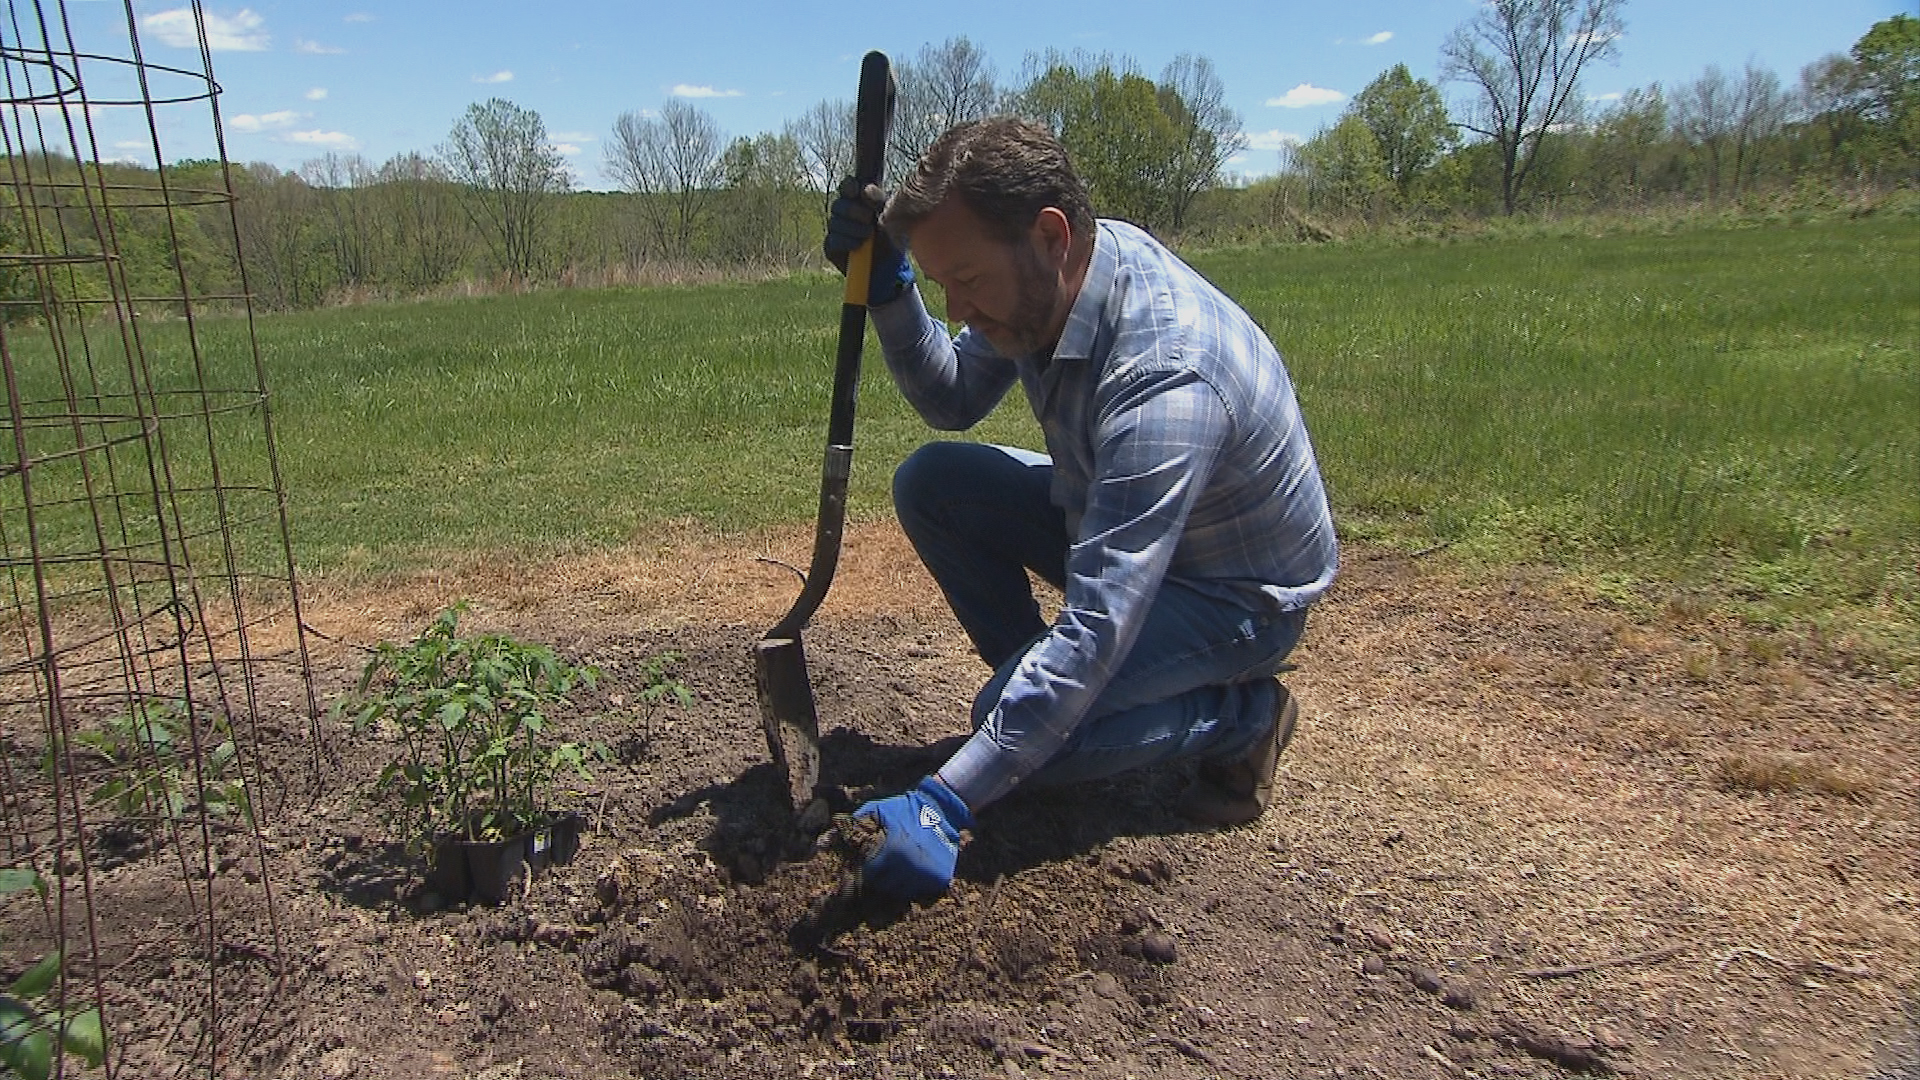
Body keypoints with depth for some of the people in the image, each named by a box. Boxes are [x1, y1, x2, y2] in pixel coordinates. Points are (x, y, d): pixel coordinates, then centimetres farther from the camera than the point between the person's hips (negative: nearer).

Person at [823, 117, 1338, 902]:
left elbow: (1098, 627, -41)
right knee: (930, 484, -7)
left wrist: (945, 802, -40)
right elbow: (954, 401, 4)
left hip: (1235, 594, -7)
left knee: (1025, 731, -26)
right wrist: (887, 288, -15)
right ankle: (1033, 681, 7)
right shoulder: (1041, 277, -14)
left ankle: (1244, 712, -1)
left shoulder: (1166, 378, -39)